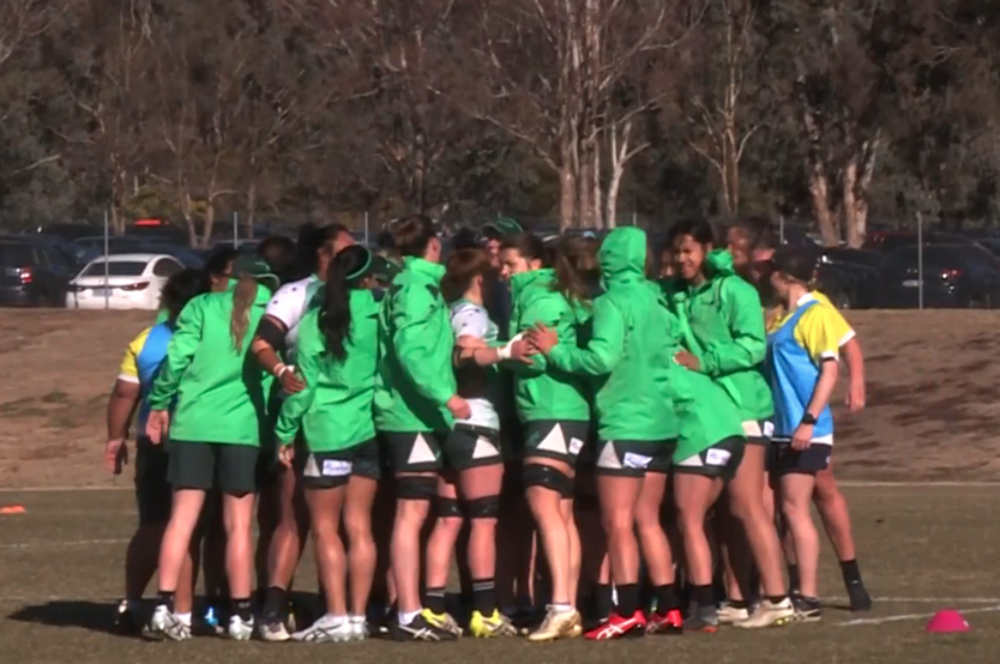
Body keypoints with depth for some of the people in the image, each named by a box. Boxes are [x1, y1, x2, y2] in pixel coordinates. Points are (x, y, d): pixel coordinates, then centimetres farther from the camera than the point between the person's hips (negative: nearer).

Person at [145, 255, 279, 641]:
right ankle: (241, 615, 8)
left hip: (193, 423, 1)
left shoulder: (203, 308, 5)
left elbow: (177, 357, -4)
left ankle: (165, 606, -4)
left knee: (182, 517, 3)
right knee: (239, 525, 5)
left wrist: (160, 404, 4)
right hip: (244, 427, -1)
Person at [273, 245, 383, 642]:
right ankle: (358, 616, 6)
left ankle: (337, 617, -6)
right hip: (369, 429, 4)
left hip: (327, 431, -4)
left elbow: (304, 384, -6)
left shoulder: (316, 322, -7)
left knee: (325, 528, 1)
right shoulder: (379, 315, 0)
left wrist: (285, 433, 1)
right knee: (359, 527, 7)